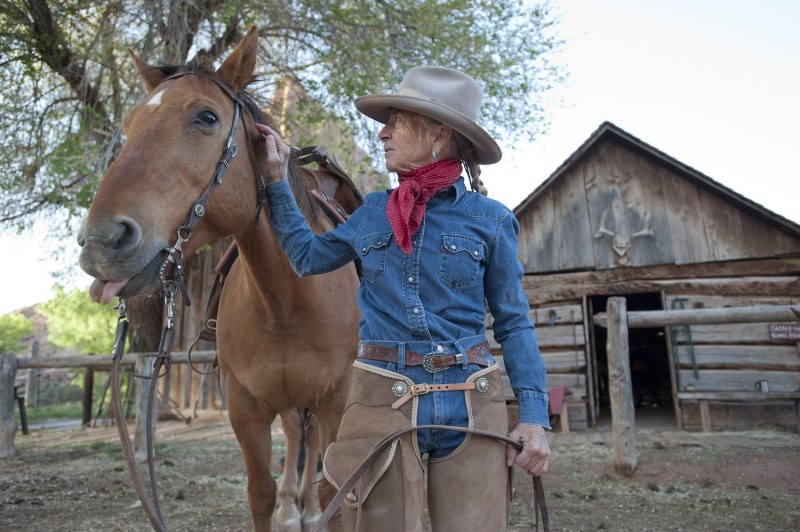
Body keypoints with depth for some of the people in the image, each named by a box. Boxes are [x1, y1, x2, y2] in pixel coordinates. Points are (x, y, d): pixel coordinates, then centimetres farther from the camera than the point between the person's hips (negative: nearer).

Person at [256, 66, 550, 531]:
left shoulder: (490, 220, -1)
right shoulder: (373, 213, 8)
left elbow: (514, 324, 1)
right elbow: (307, 257, 19)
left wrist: (534, 417, -6)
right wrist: (277, 179, 16)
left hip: (470, 402, -1)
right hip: (383, 400, 2)